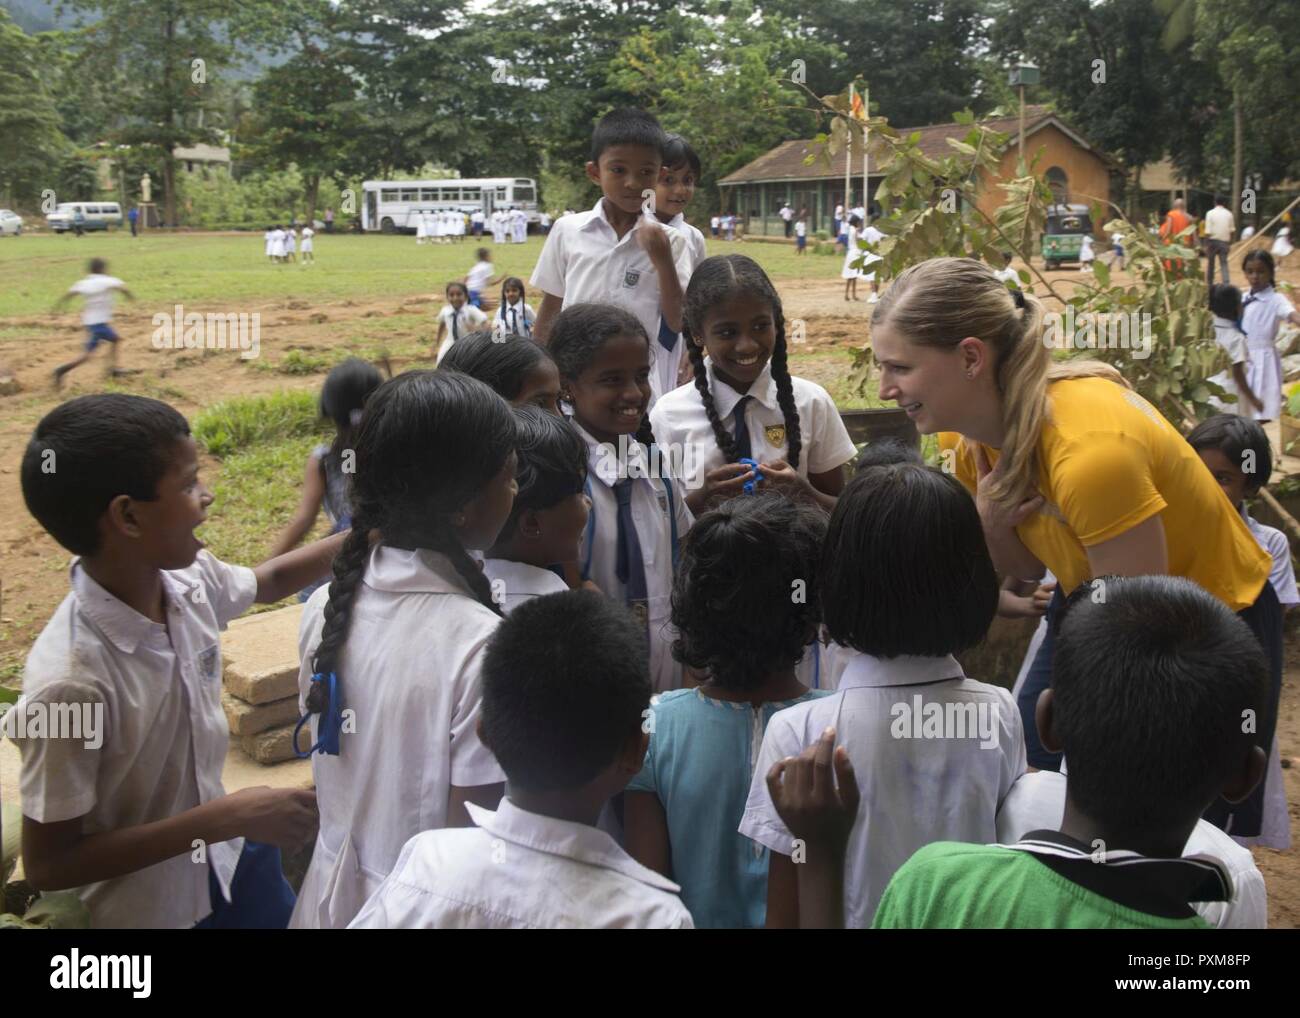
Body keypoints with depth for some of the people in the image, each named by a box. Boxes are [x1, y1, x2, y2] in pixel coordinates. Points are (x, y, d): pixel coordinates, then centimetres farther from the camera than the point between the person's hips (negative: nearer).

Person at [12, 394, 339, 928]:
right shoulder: (70, 679, -32)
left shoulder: (189, 579, -13)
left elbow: (272, 579, 10)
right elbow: (49, 864, -24)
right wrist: (224, 818, -28)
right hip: (150, 907, -6)